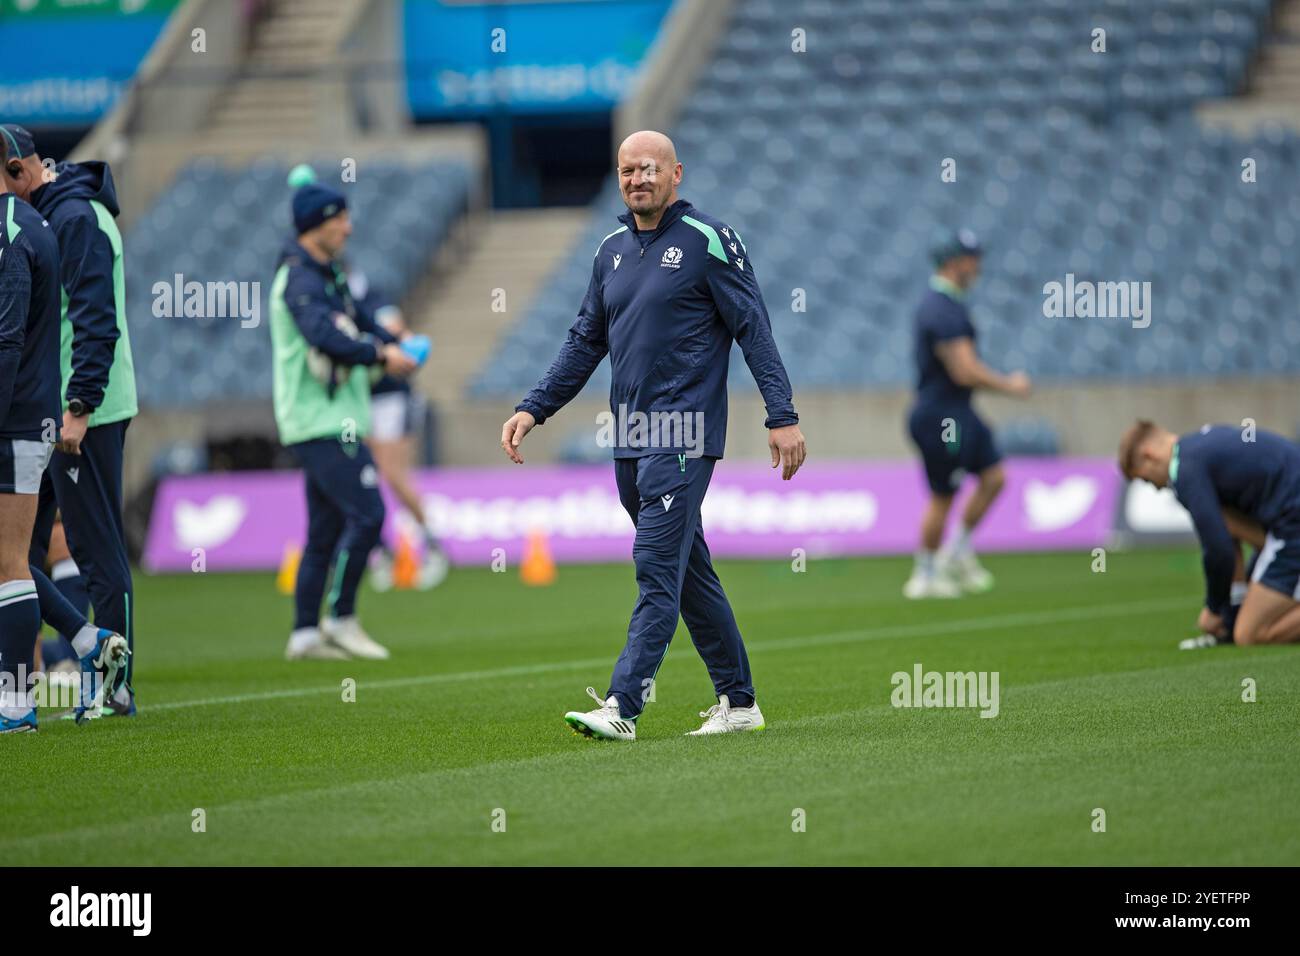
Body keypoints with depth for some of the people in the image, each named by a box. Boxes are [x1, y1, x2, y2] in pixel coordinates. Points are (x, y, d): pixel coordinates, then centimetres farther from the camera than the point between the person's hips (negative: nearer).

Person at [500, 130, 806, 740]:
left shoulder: (708, 241, -6)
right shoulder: (612, 249, 14)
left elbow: (753, 329, -7)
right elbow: (585, 342, 19)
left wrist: (782, 417, -13)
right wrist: (532, 410, 11)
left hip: (682, 435, -7)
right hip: (630, 437, 7)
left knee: (657, 568, -12)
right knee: (689, 572, 11)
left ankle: (623, 706, -18)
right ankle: (738, 702, 19)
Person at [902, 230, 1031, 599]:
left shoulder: (941, 303, 12)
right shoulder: (944, 310, -22)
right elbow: (965, 372, -25)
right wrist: (1009, 385, -12)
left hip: (957, 413, 10)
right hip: (941, 414, -10)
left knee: (994, 476, 11)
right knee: (942, 498, 0)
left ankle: (957, 555, 19)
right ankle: (925, 576, 12)